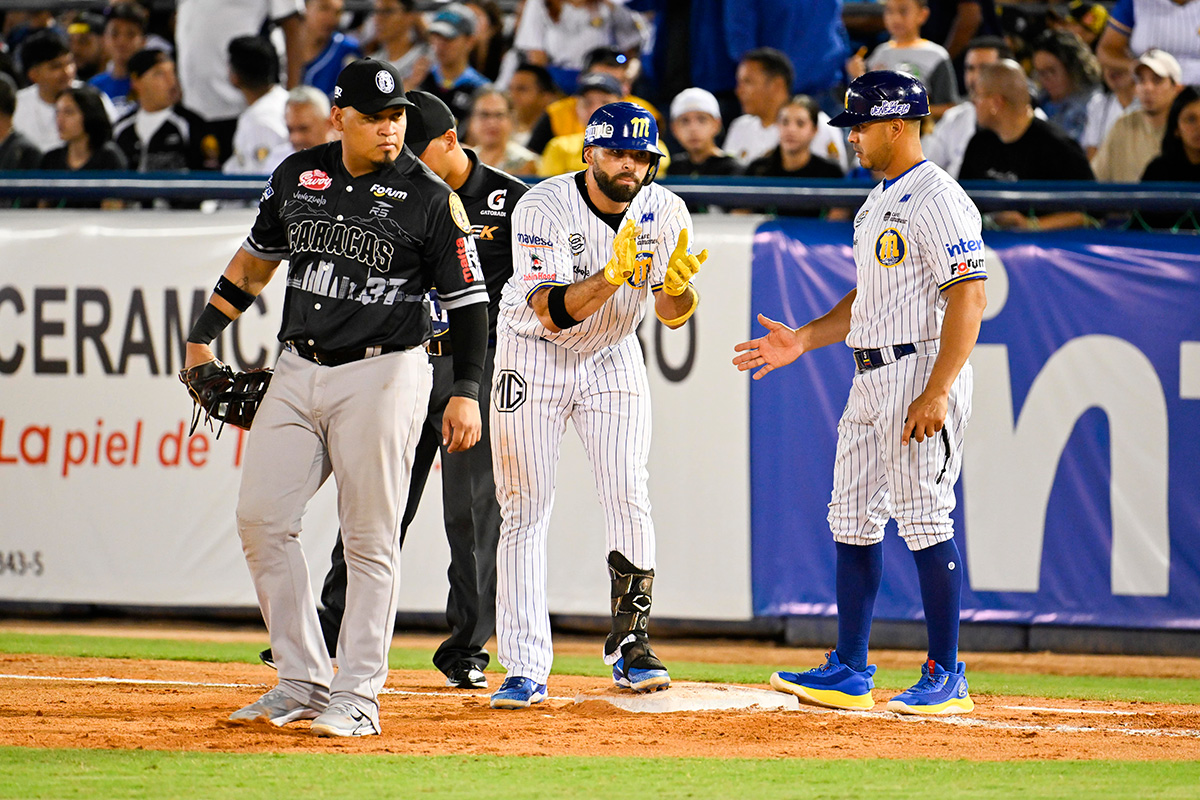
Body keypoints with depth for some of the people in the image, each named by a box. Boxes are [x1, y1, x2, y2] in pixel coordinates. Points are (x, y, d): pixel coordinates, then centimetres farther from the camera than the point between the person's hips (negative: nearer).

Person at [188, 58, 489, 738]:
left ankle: (358, 696, 3)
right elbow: (257, 258, 22)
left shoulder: (430, 198, -8)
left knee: (371, 540, -3)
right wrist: (205, 335, 21)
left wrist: (468, 392, -14)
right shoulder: (298, 176, 6)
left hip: (382, 376, -5)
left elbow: (469, 299, -6)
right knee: (262, 518, 0)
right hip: (298, 373, 5)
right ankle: (304, 683, 7)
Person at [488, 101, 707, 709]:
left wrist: (676, 283, -30)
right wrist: (613, 275, -46)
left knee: (628, 495, -12)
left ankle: (630, 644, -1)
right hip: (535, 357, -3)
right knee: (525, 508, -4)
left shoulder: (664, 212, -11)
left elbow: (673, 317, -7)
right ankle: (525, 669, -2)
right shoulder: (544, 209, -23)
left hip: (612, 358, 3)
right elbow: (552, 311, -31)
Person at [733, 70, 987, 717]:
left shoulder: (938, 201, -14)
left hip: (922, 373, -10)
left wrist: (936, 393, -26)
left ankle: (946, 678, -3)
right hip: (870, 381, 10)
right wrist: (801, 341, 18)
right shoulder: (878, 202, 18)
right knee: (852, 520, 10)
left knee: (924, 523, -8)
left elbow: (968, 299, -20)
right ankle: (849, 674, 15)